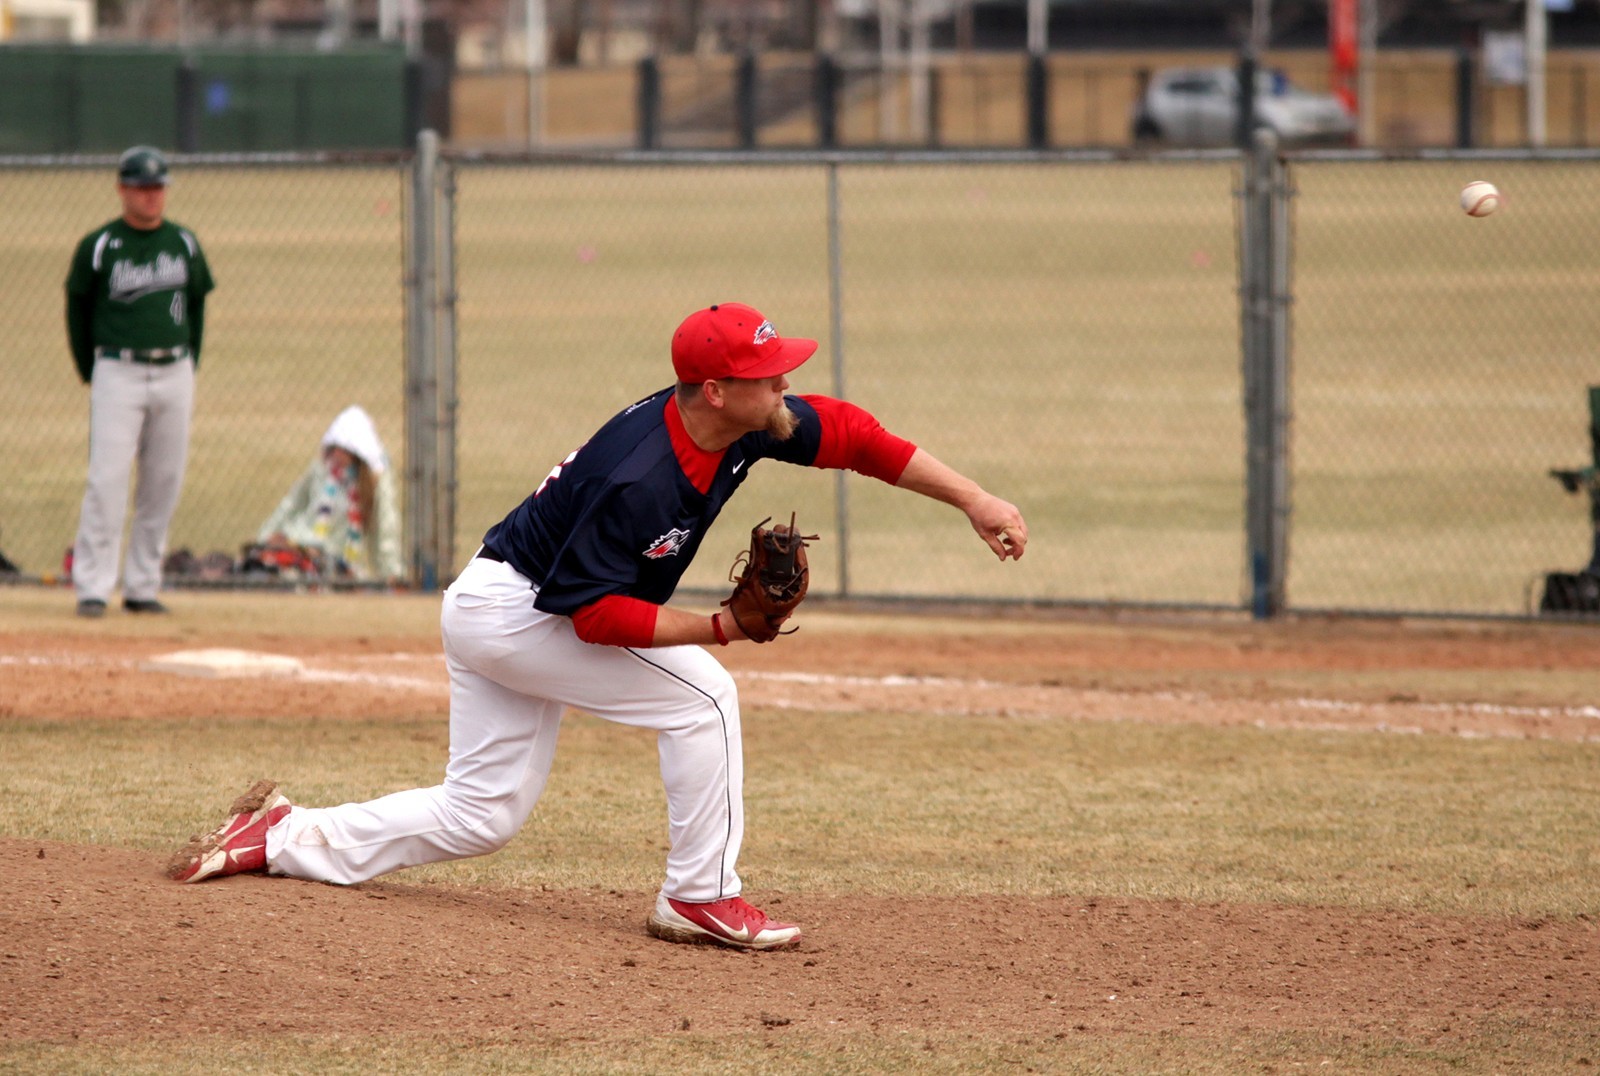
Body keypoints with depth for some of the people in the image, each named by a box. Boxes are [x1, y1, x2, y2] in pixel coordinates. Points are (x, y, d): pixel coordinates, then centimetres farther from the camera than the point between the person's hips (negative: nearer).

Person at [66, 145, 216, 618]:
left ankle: (142, 587, 11)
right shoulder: (97, 246, -3)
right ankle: (92, 587, -10)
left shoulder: (184, 243, 8)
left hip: (175, 374, 4)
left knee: (164, 485, 4)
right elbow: (78, 308, 6)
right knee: (107, 481, -12)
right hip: (118, 374, -4)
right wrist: (90, 373, 4)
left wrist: (190, 365, 13)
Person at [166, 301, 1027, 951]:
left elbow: (849, 435, 1)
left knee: (479, 817, 13)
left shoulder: (751, 425, -9)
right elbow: (595, 613, -29)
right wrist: (718, 626, -33)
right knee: (700, 695, -16)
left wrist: (972, 499, -1)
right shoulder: (640, 480, -33)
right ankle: (699, 898, -7)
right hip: (508, 608, -9)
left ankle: (280, 837, 19)